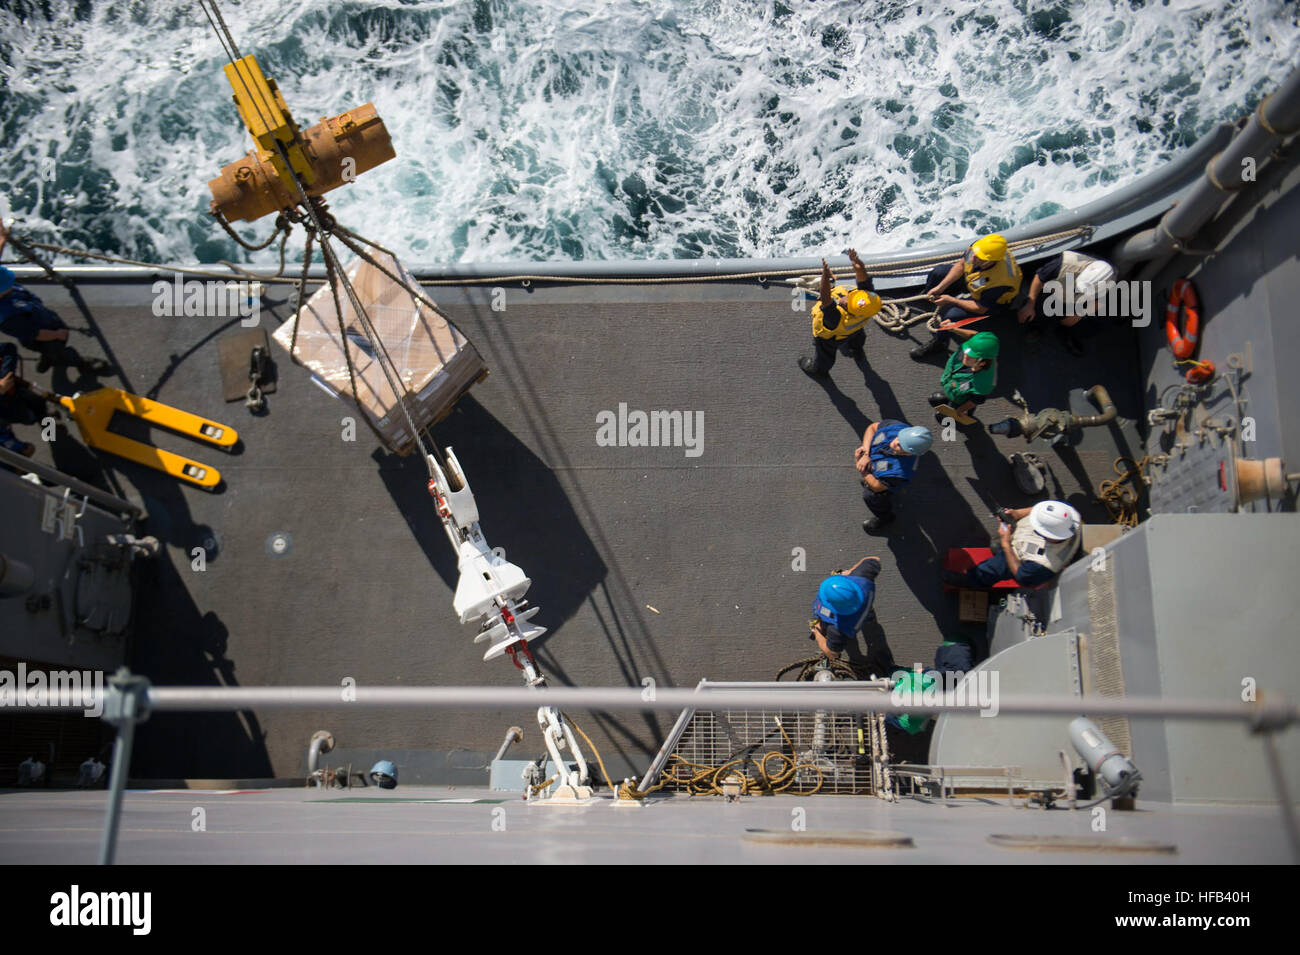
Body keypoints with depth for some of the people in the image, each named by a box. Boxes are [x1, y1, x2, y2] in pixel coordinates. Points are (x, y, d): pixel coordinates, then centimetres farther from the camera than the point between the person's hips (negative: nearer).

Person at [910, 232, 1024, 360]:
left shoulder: (998, 282, -45)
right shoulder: (979, 246, -31)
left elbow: (980, 309, -30)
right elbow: (961, 264, -9)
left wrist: (951, 300, -25)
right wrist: (940, 287, -13)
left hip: (995, 301, -7)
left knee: (952, 315, -28)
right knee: (937, 273, 2)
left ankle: (938, 341, 2)